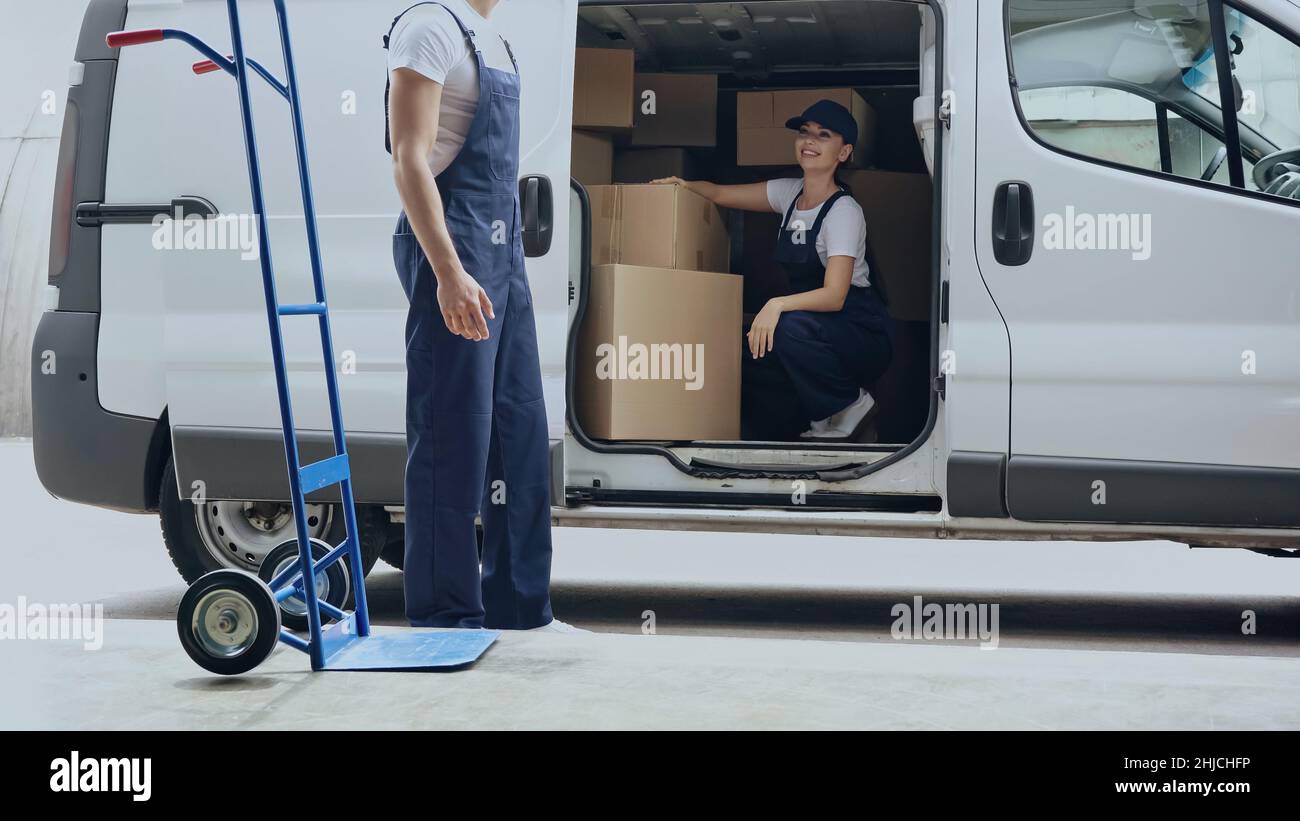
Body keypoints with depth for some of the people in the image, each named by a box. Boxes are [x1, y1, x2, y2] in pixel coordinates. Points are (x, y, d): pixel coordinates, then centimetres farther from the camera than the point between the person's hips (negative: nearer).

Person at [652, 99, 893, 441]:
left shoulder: (844, 211, -18)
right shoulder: (790, 194, 4)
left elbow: (834, 295, -28)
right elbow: (721, 194, 9)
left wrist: (778, 305, -42)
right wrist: (683, 185, -11)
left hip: (862, 333, -7)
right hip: (813, 324, 7)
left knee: (791, 327, -35)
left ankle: (848, 404, -11)